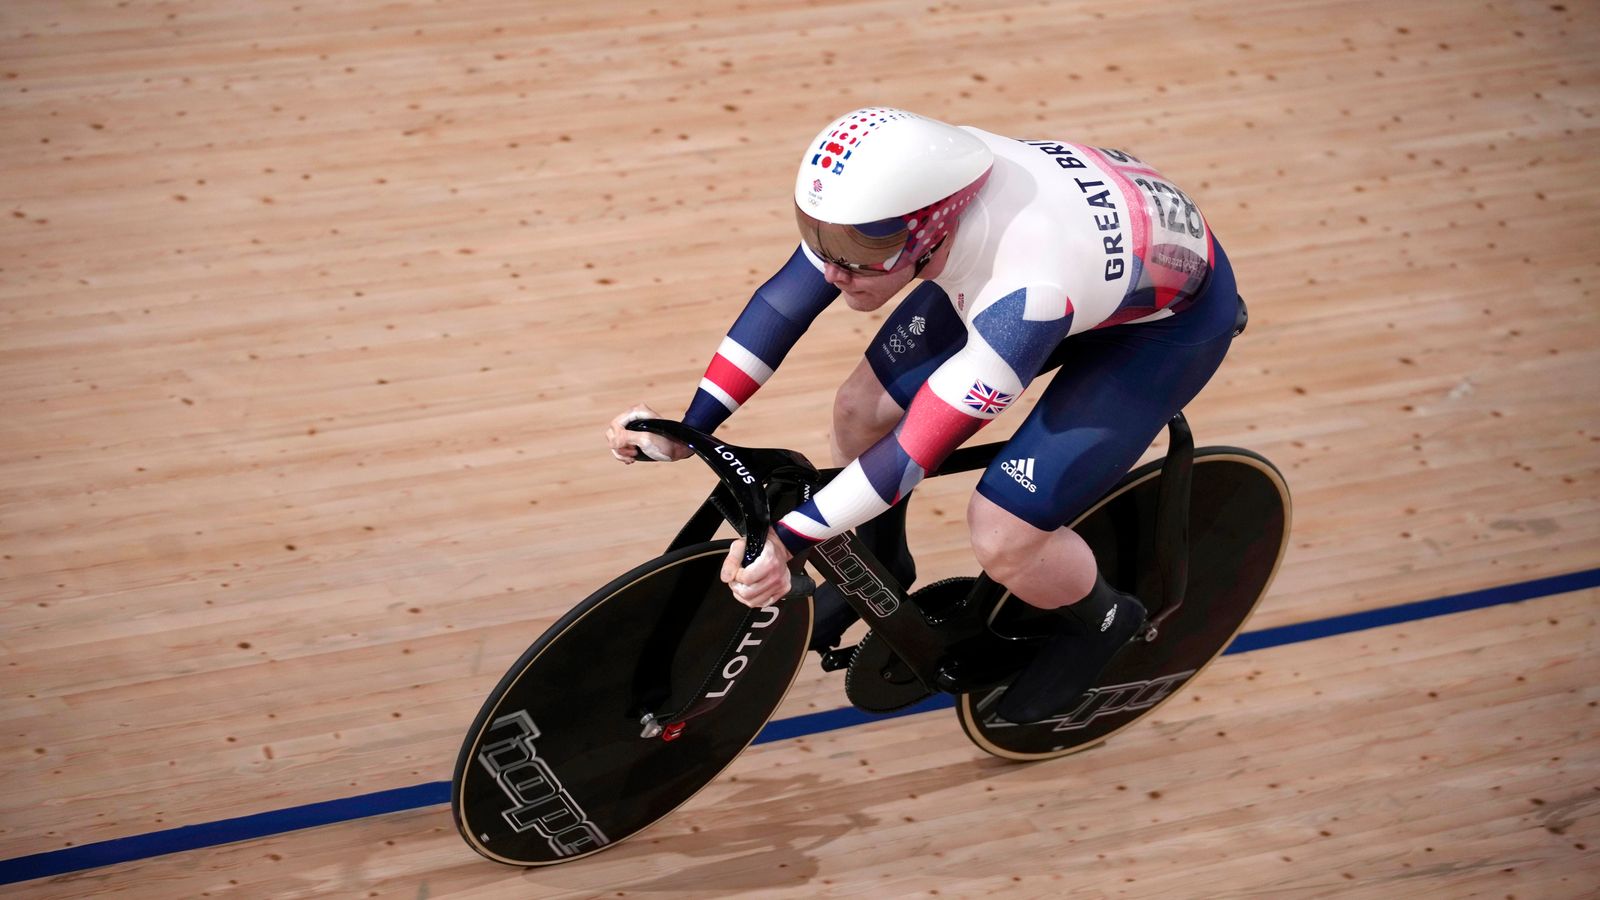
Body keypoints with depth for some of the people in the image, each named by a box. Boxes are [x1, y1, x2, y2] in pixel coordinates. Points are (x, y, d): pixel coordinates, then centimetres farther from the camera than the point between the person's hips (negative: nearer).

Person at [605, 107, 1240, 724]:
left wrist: (786, 538, -38)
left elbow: (921, 445, -37)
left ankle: (1100, 623, 18)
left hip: (1167, 315, -6)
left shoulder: (1027, 292, -44)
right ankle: (878, 565, 30)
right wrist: (686, 429, -18)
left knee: (1003, 538, -16)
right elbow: (785, 298, -15)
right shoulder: (891, 192, -27)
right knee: (863, 408, -1)